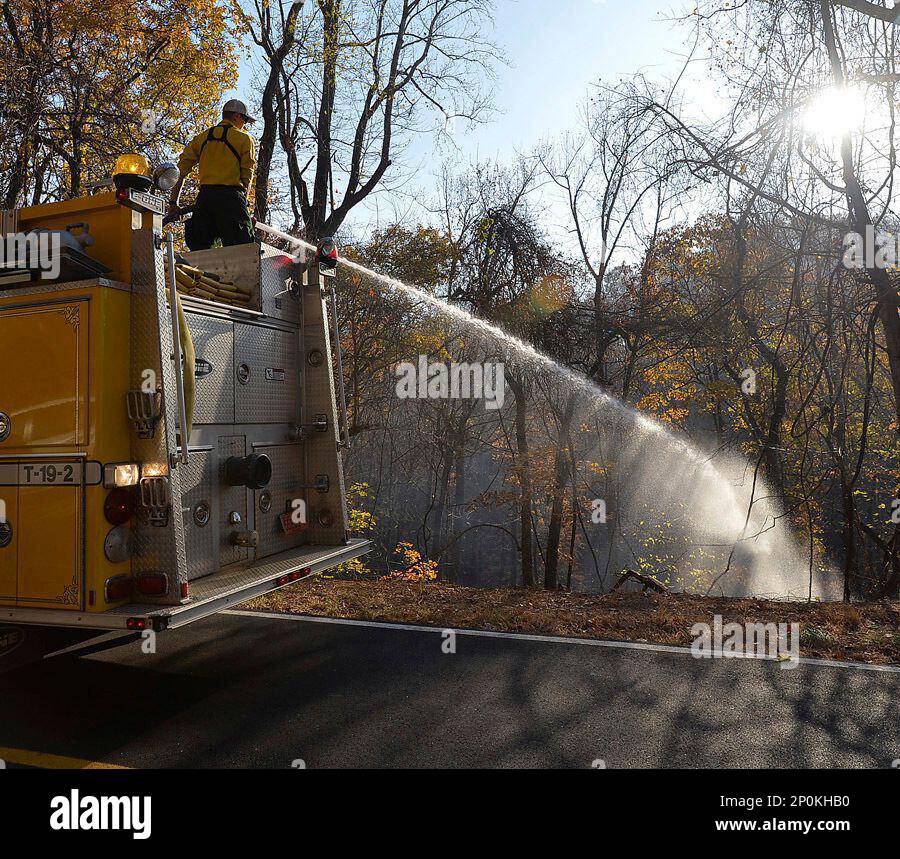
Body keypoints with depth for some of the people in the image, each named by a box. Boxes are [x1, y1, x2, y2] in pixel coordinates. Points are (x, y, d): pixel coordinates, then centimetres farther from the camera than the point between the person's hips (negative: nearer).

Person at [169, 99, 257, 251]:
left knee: (198, 250, 8)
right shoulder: (244, 138, 8)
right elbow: (247, 177, 1)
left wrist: (173, 202, 15)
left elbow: (181, 172, 14)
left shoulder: (201, 137, 20)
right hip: (231, 196, -5)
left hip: (204, 197, 5)